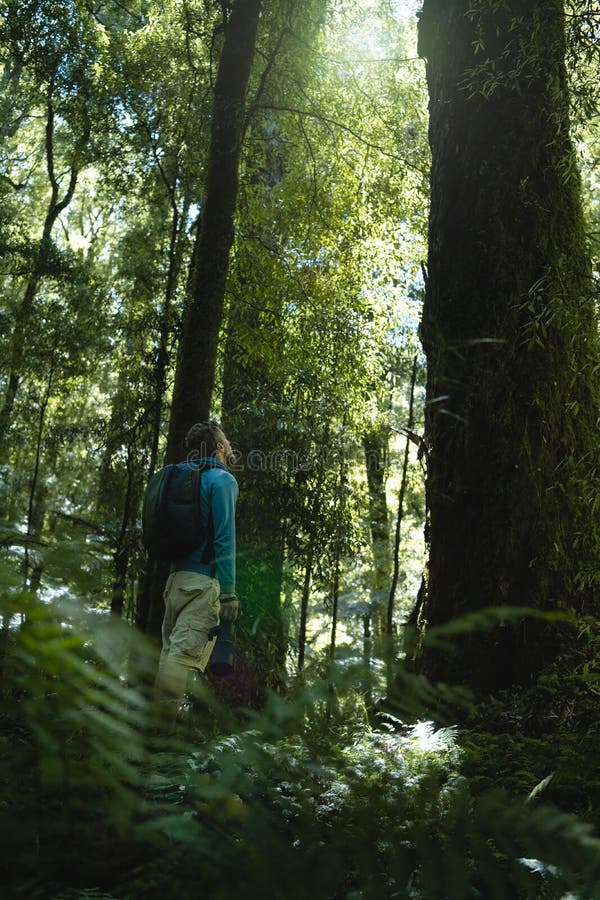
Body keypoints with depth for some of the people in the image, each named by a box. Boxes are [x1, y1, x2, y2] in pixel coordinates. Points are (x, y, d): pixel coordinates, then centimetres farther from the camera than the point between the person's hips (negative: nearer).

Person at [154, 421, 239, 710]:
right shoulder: (222, 480, -4)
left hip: (176, 578, 8)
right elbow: (224, 539, -14)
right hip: (203, 581, -8)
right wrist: (228, 592, -16)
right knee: (185, 656, -13)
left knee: (171, 652, 11)